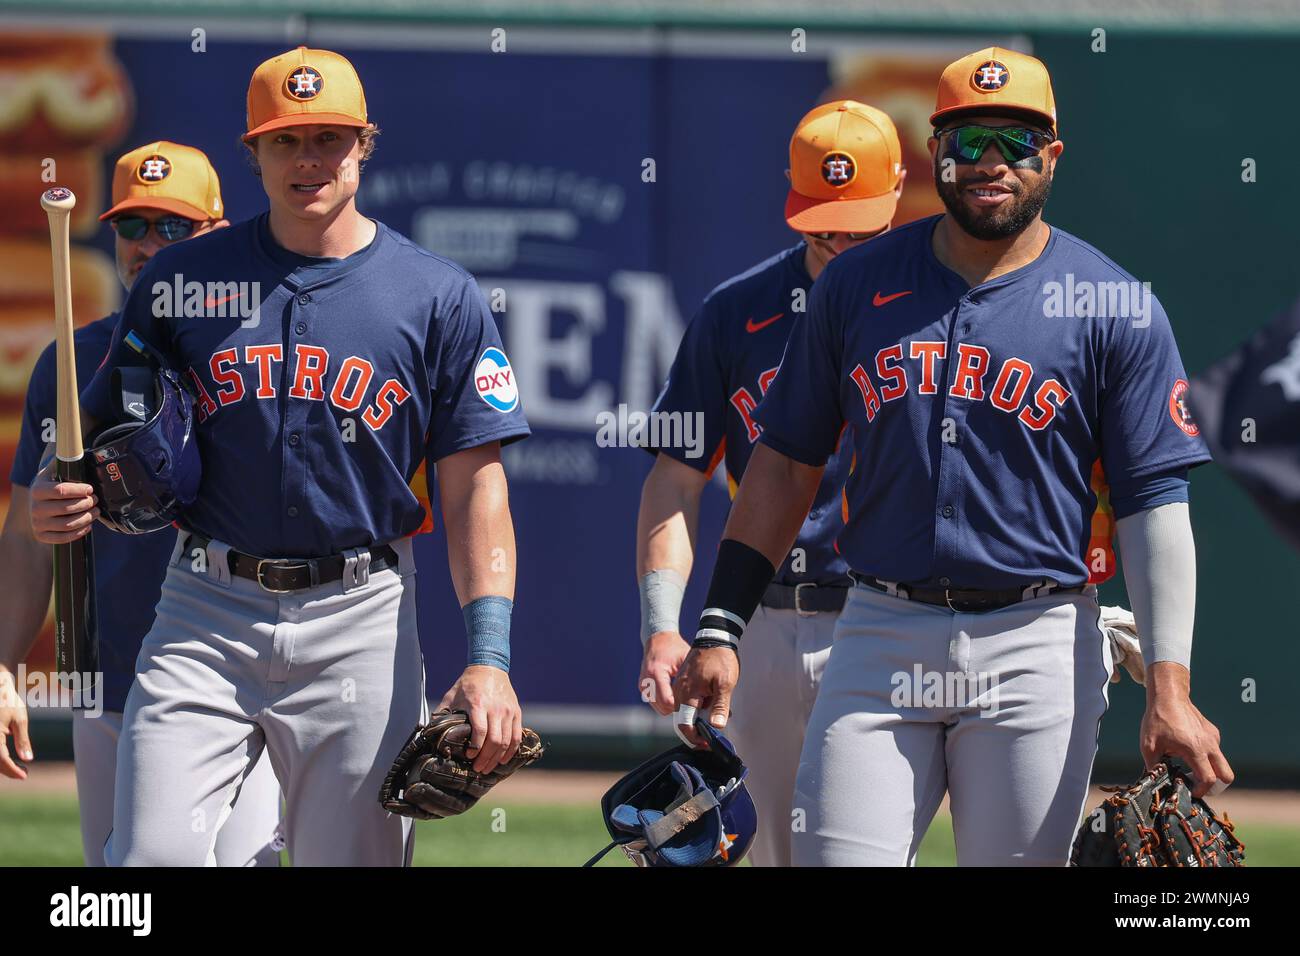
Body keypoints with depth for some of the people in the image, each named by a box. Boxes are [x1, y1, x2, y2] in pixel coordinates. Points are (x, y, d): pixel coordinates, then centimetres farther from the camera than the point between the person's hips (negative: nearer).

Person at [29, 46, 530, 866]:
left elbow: (475, 489, 0)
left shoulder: (439, 297, 3)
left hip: (361, 621, -1)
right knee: (152, 856, -13)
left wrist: (489, 657, -11)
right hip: (207, 613, 1)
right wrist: (63, 499, -14)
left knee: (356, 858, 1)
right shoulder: (182, 281, 7)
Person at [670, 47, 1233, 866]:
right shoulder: (857, 286, 8)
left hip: (1038, 650, -2)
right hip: (880, 640, 2)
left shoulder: (1118, 311, 0)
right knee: (834, 859, -5)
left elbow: (1154, 506, -4)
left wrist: (1169, 688, -13)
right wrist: (720, 629, 5)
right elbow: (788, 466, 13)